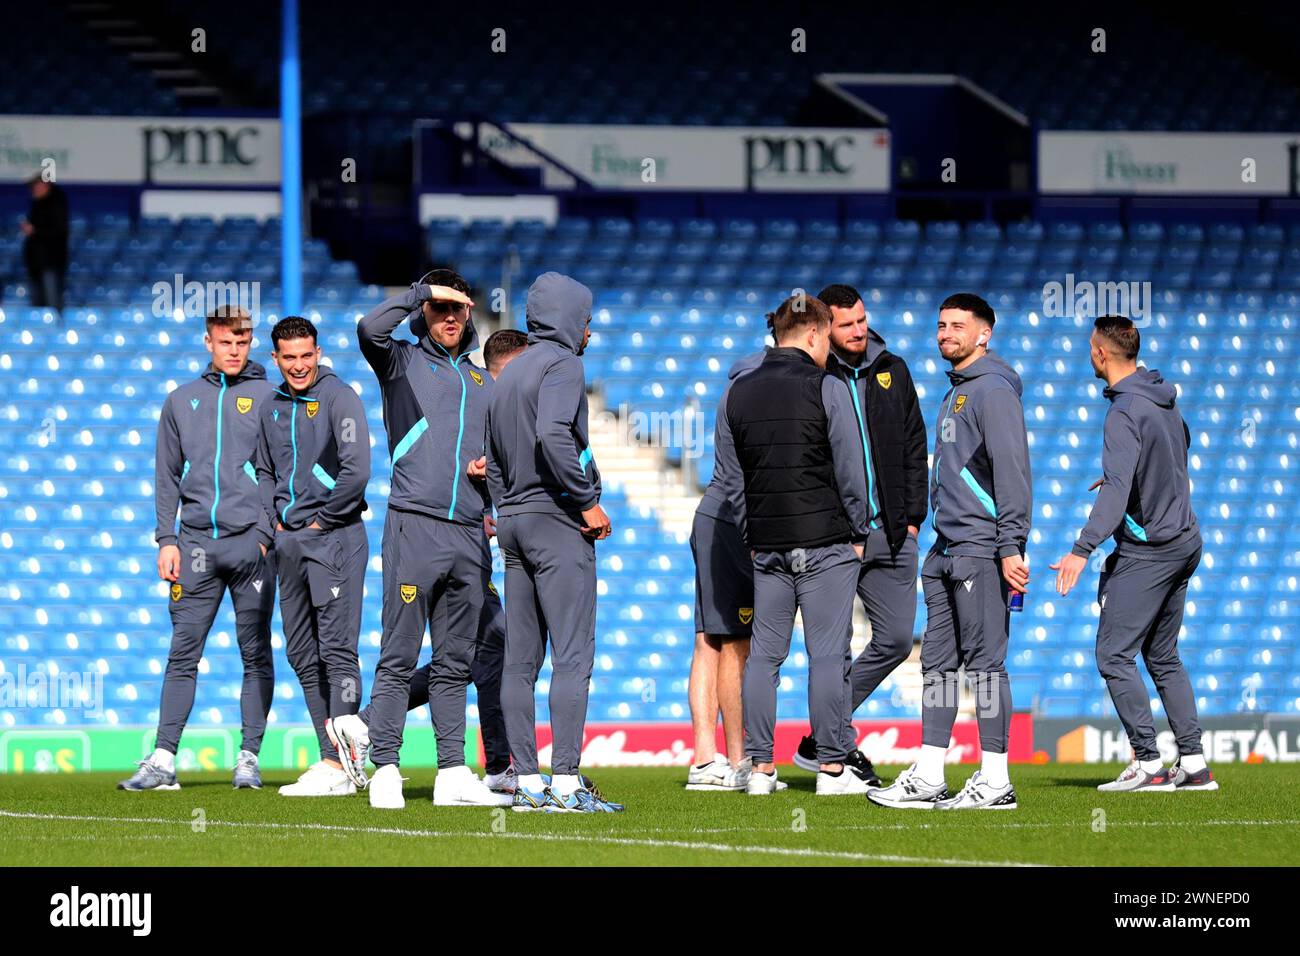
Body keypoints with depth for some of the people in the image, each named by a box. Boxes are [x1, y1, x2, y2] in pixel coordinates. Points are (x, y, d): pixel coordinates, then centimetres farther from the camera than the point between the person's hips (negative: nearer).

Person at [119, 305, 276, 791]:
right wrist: (167, 539, 4)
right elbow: (168, 476, 14)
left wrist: (270, 533, -8)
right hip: (196, 543, 2)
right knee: (183, 653, -1)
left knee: (256, 653, 0)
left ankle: (250, 757, 4)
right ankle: (163, 759, -3)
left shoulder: (269, 398, 5)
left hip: (252, 541, -2)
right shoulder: (182, 401, 14)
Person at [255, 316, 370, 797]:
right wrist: (274, 519, 11)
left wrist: (321, 520, -10)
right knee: (303, 656, 6)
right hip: (289, 541, 8)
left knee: (337, 650, -11)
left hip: (334, 537, -8)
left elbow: (356, 472, -17)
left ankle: (338, 765, -15)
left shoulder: (339, 398, -8)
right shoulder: (272, 408, 15)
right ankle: (332, 758, 9)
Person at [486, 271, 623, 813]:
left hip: (513, 521, 9)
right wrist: (588, 501, -17)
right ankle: (565, 783, -17)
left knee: (521, 659, 6)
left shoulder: (507, 376, 19)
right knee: (572, 654, -10)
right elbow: (553, 436, -24)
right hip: (558, 522, -9)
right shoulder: (561, 363, -8)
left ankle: (528, 782, 6)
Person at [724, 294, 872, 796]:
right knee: (827, 653, -3)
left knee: (764, 654, 7)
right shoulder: (827, 389, -6)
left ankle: (760, 767, 6)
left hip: (767, 547, 5)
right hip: (825, 541, -5)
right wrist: (857, 534, 4)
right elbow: (851, 470, -6)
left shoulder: (739, 392, 9)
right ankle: (831, 768, -3)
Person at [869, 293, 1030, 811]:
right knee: (937, 663, 8)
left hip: (981, 550, -10)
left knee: (984, 661, -8)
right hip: (945, 550, 10)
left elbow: (1012, 470, -17)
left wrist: (1011, 546, -22)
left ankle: (995, 779, -6)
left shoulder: (993, 390, -10)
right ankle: (928, 778, 8)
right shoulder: (954, 393, 20)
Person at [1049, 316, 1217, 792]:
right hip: (1185, 540, 9)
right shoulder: (1164, 397, 8)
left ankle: (1148, 764, -9)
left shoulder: (1125, 412, -19)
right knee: (1163, 656, 15)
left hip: (1147, 551, -9)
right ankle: (1193, 765, 11)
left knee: (1114, 654, -5)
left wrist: (1082, 549, -37)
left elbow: (1116, 490, -30)